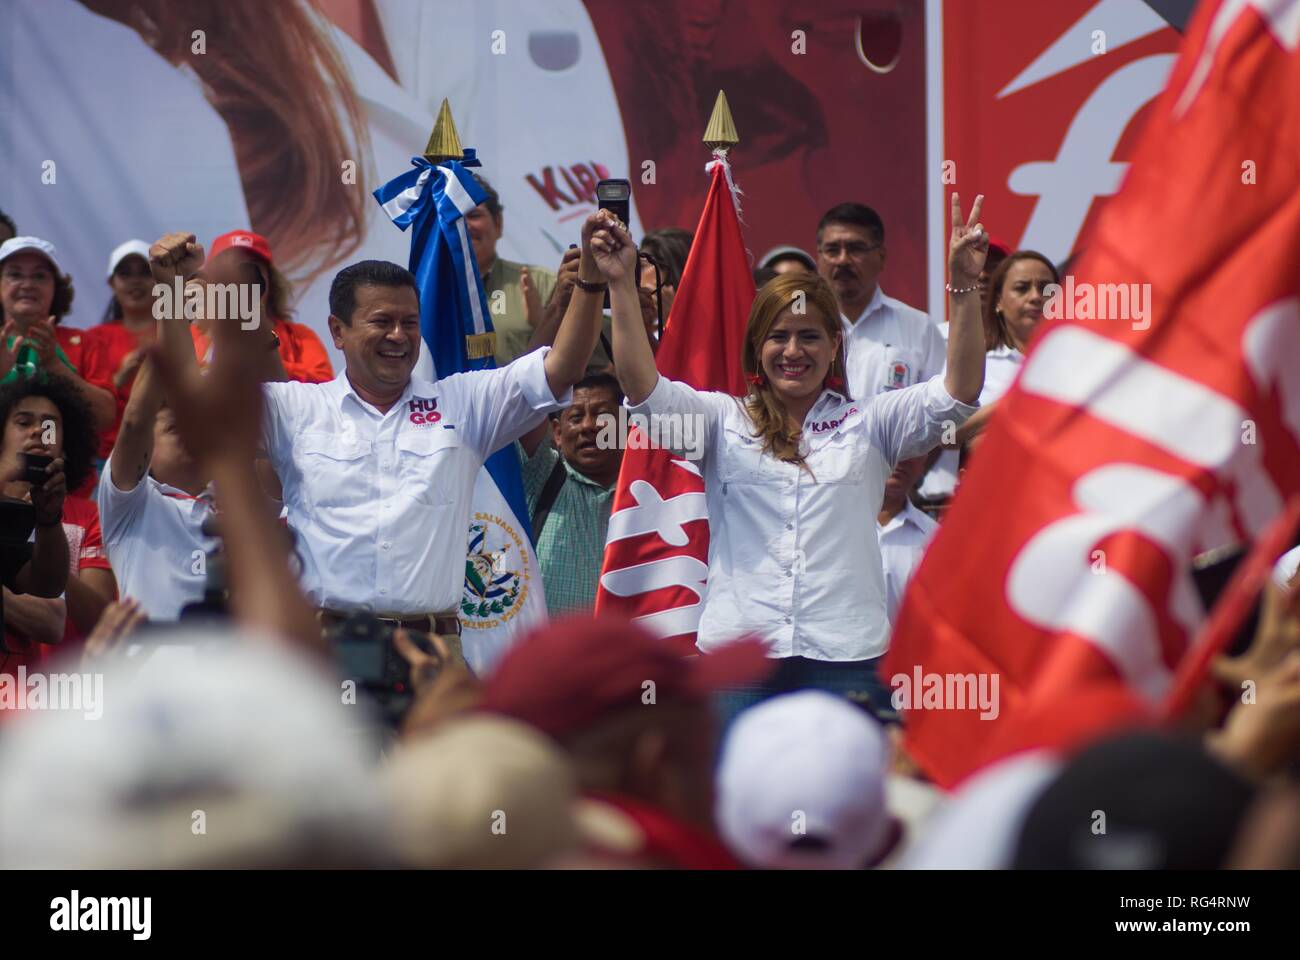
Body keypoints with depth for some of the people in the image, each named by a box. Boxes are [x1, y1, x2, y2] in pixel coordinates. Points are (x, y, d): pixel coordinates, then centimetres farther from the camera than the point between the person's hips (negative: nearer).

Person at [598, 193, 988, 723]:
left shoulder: (868, 422, 12)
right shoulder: (724, 421, 11)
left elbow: (959, 393, 0)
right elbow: (645, 390, -3)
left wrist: (963, 286, -11)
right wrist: (621, 284, -12)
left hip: (846, 658, 0)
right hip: (738, 652, 0)